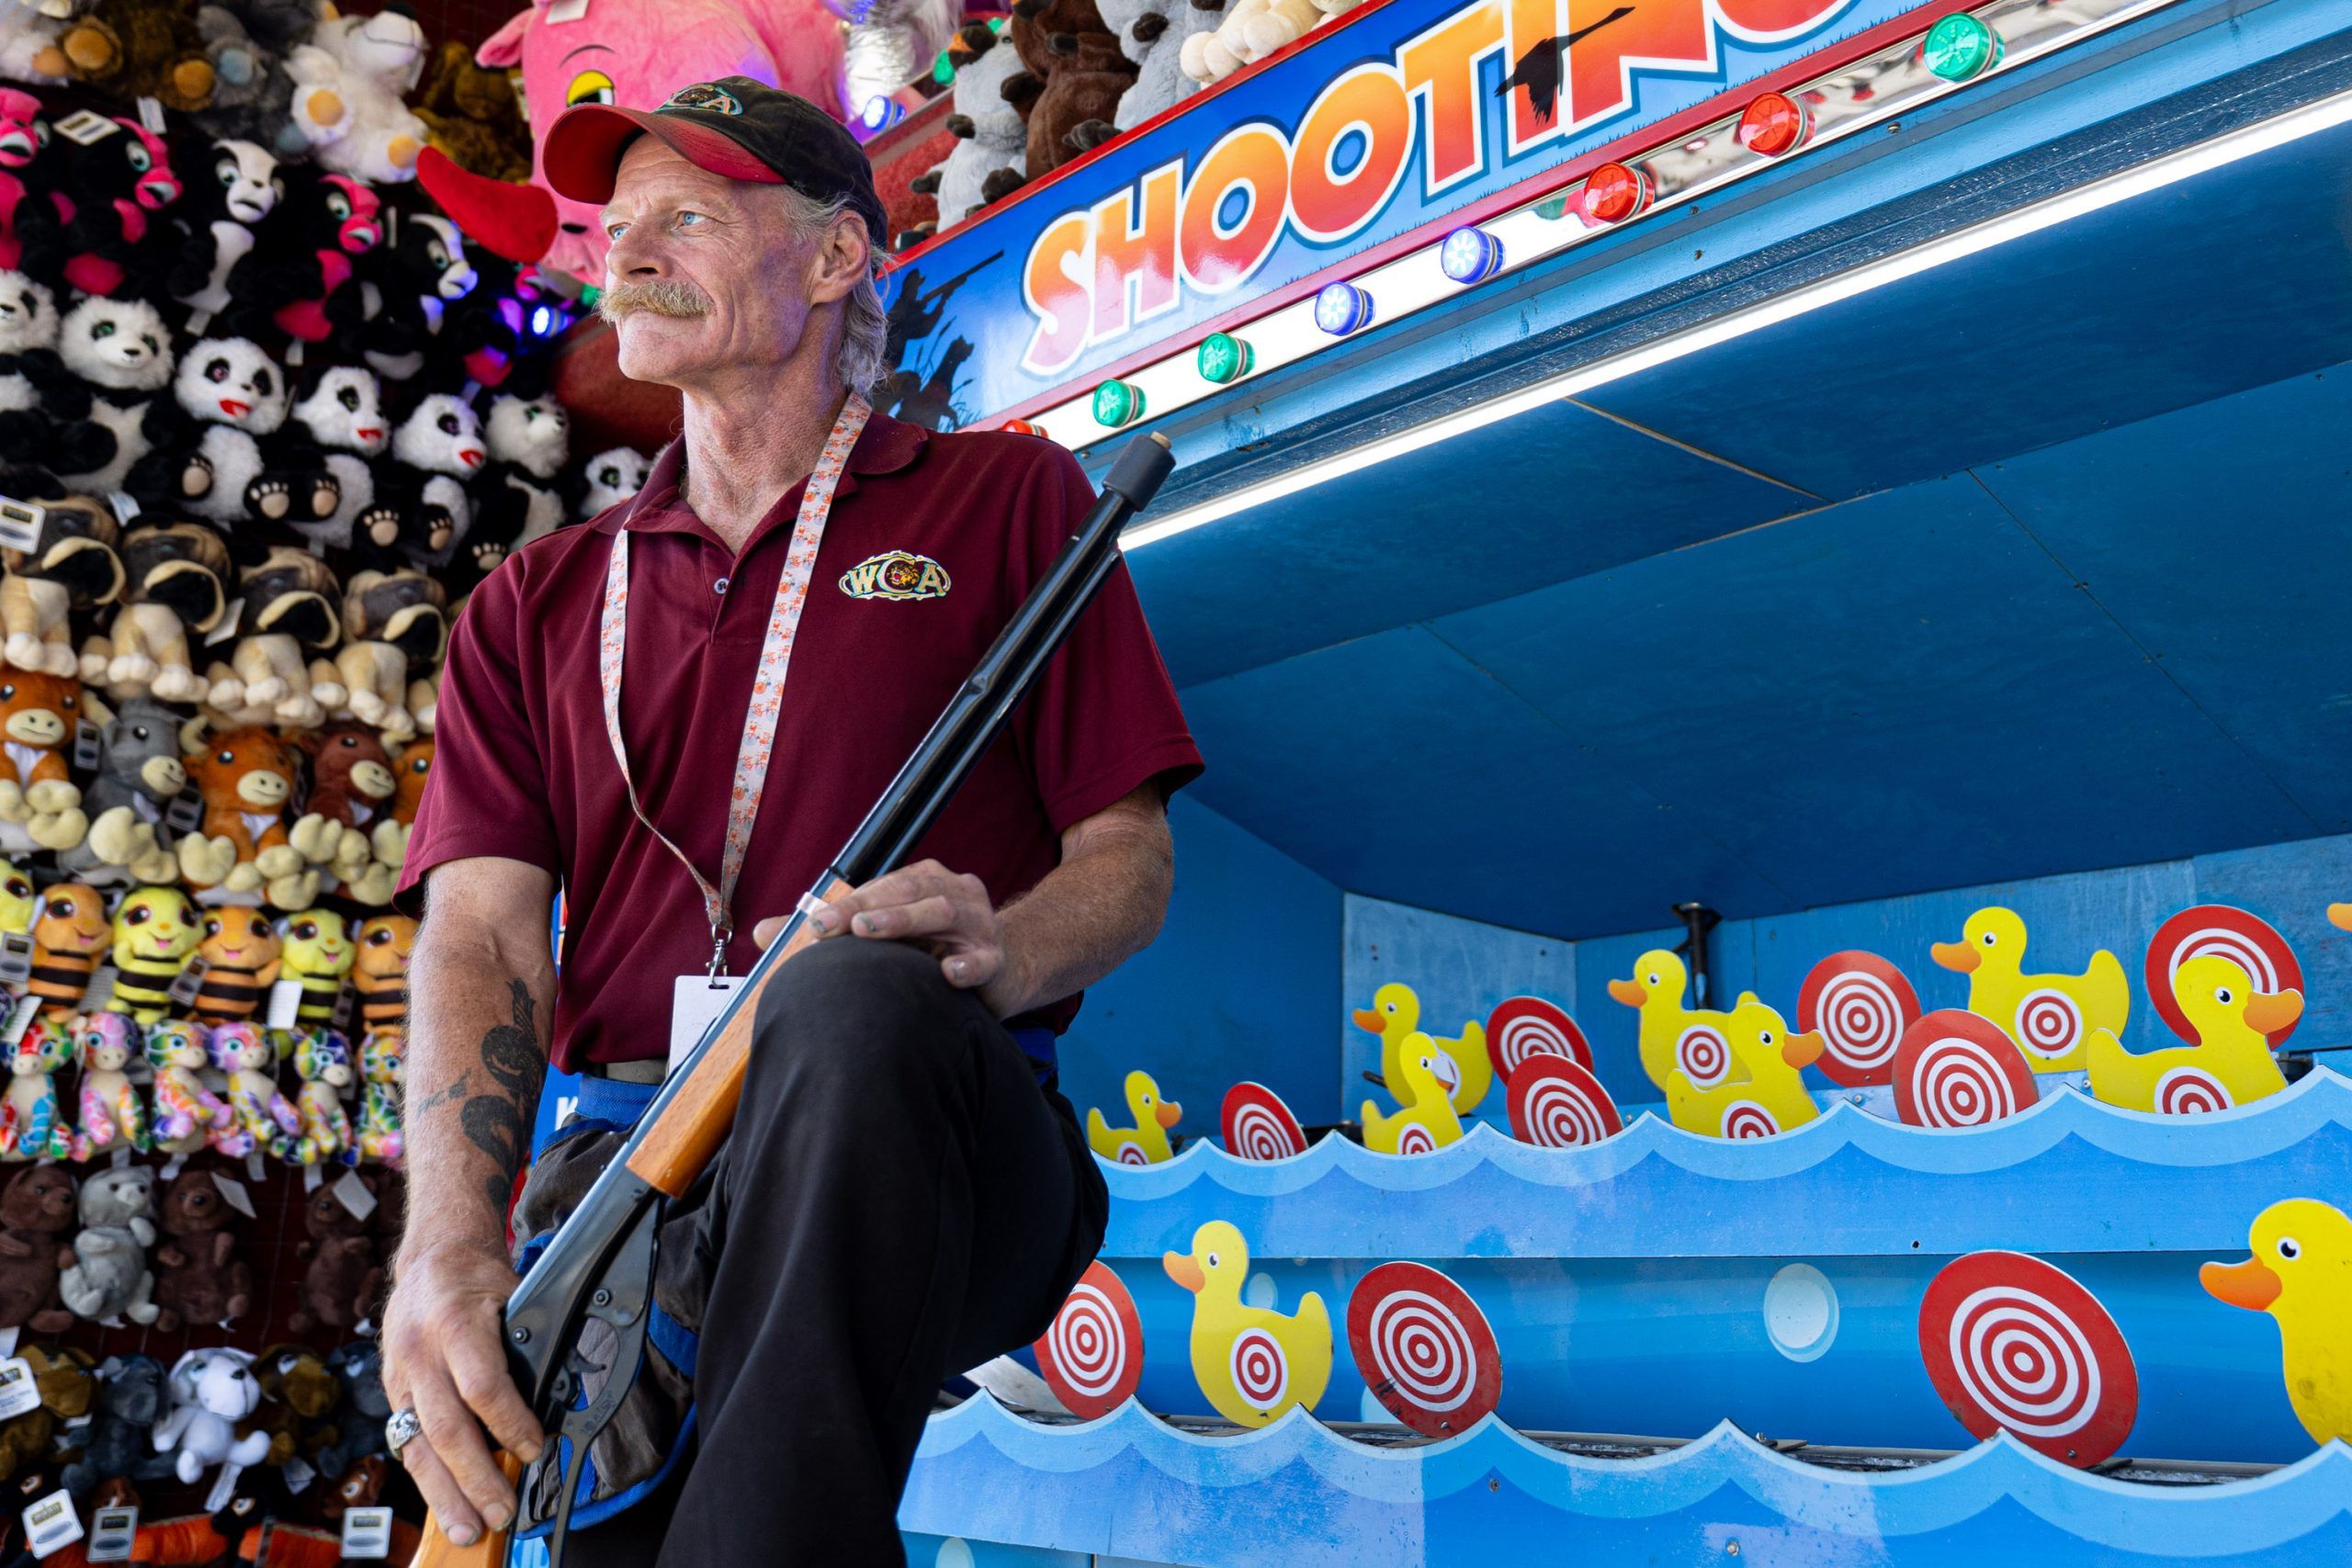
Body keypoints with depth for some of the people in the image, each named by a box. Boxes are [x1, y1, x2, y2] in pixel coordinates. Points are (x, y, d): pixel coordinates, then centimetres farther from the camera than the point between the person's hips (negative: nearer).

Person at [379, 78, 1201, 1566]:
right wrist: (450, 1245, -12)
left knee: (857, 1002, -37)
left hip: (927, 1165, -2)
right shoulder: (537, 605, 21)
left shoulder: (1004, 496, 12)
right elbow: (481, 932, 6)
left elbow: (1130, 857, 5)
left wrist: (998, 955, -20)